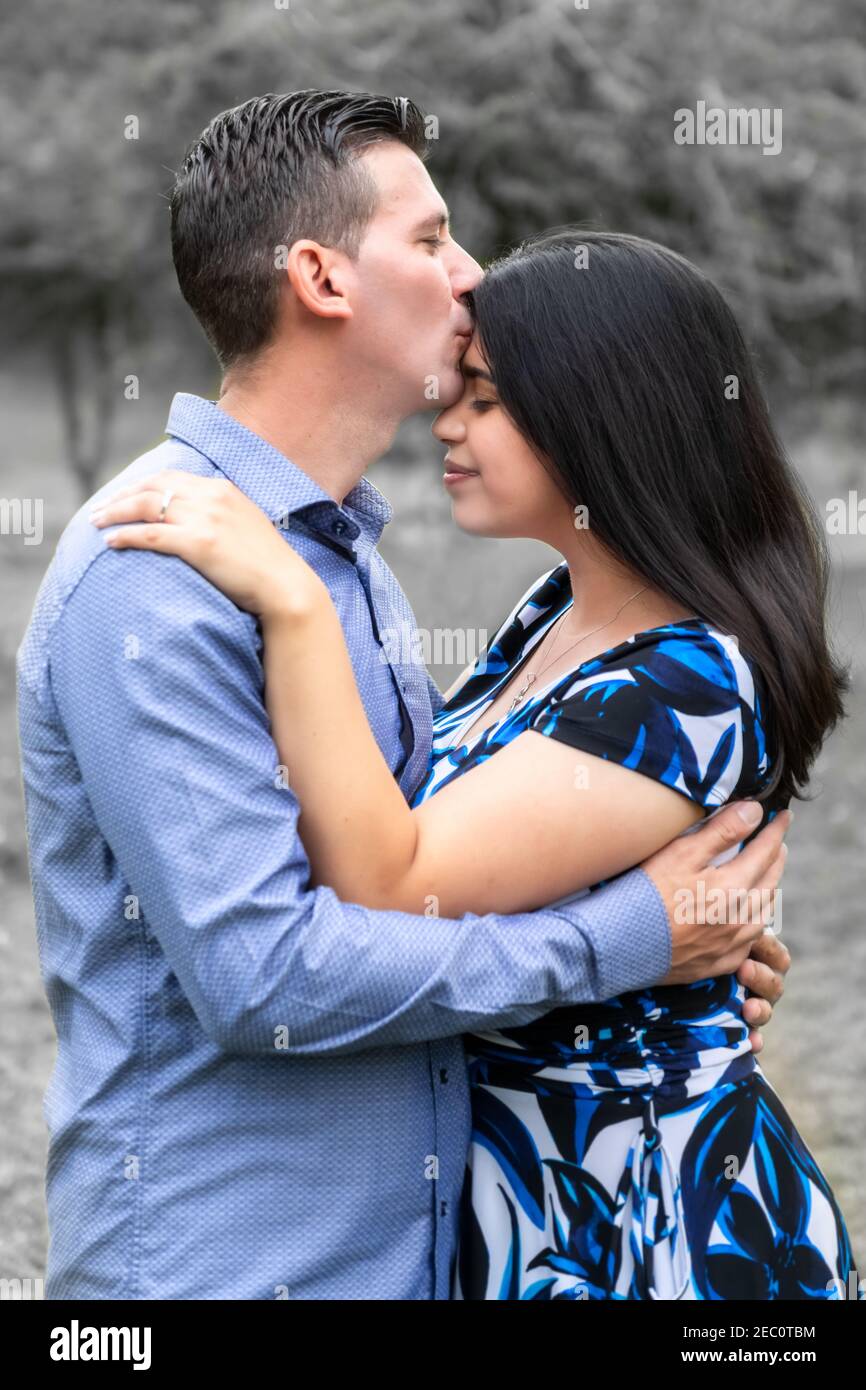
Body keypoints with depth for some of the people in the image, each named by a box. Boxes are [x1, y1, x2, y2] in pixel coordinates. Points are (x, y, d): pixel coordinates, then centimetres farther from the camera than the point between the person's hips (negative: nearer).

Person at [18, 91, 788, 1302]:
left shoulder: (345, 547, 12)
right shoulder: (155, 579, -19)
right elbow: (263, 971, -25)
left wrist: (683, 940, 2)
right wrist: (620, 940, -18)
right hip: (216, 1259, -8)